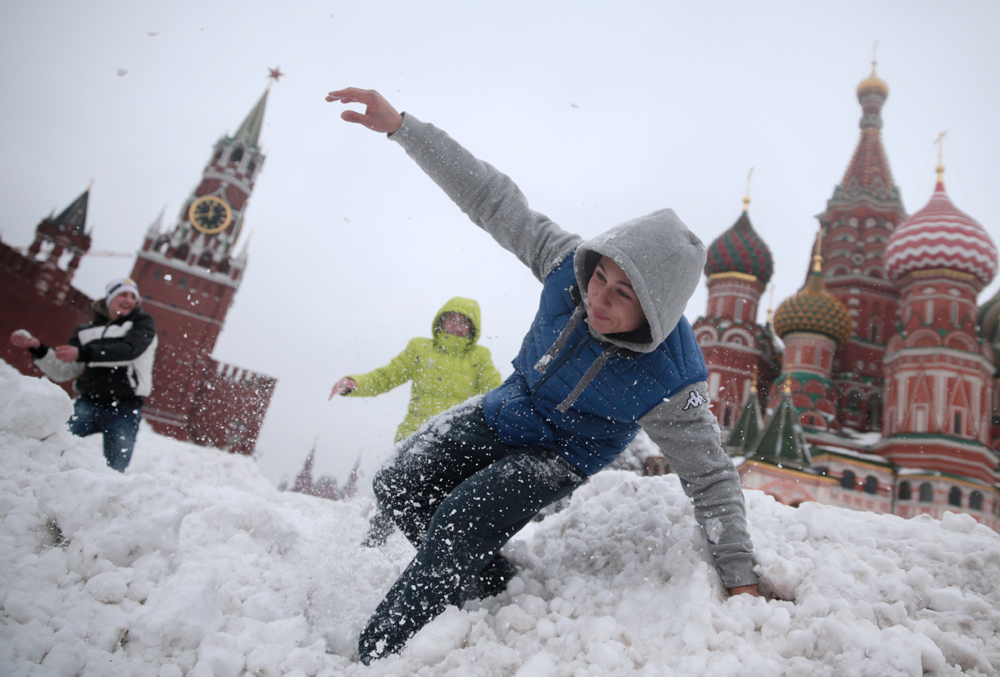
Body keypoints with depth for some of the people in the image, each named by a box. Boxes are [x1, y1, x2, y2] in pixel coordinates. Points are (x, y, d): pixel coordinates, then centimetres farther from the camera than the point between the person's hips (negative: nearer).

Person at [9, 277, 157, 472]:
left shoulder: (142, 323, 8)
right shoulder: (87, 331, 18)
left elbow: (129, 350, -15)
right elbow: (63, 372, 17)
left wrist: (83, 353, -27)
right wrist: (37, 348, 0)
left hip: (124, 410, -3)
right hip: (88, 403, 3)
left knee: (114, 472, -6)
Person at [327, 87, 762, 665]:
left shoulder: (670, 383, -33)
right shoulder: (569, 265, -25)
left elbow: (713, 479, -20)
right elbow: (491, 197, -19)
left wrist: (741, 577, -15)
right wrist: (400, 125, -20)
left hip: (560, 457, -5)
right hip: (502, 413, 5)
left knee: (458, 523, -24)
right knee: (400, 487, -4)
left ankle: (378, 655, -4)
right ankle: (494, 584, 11)